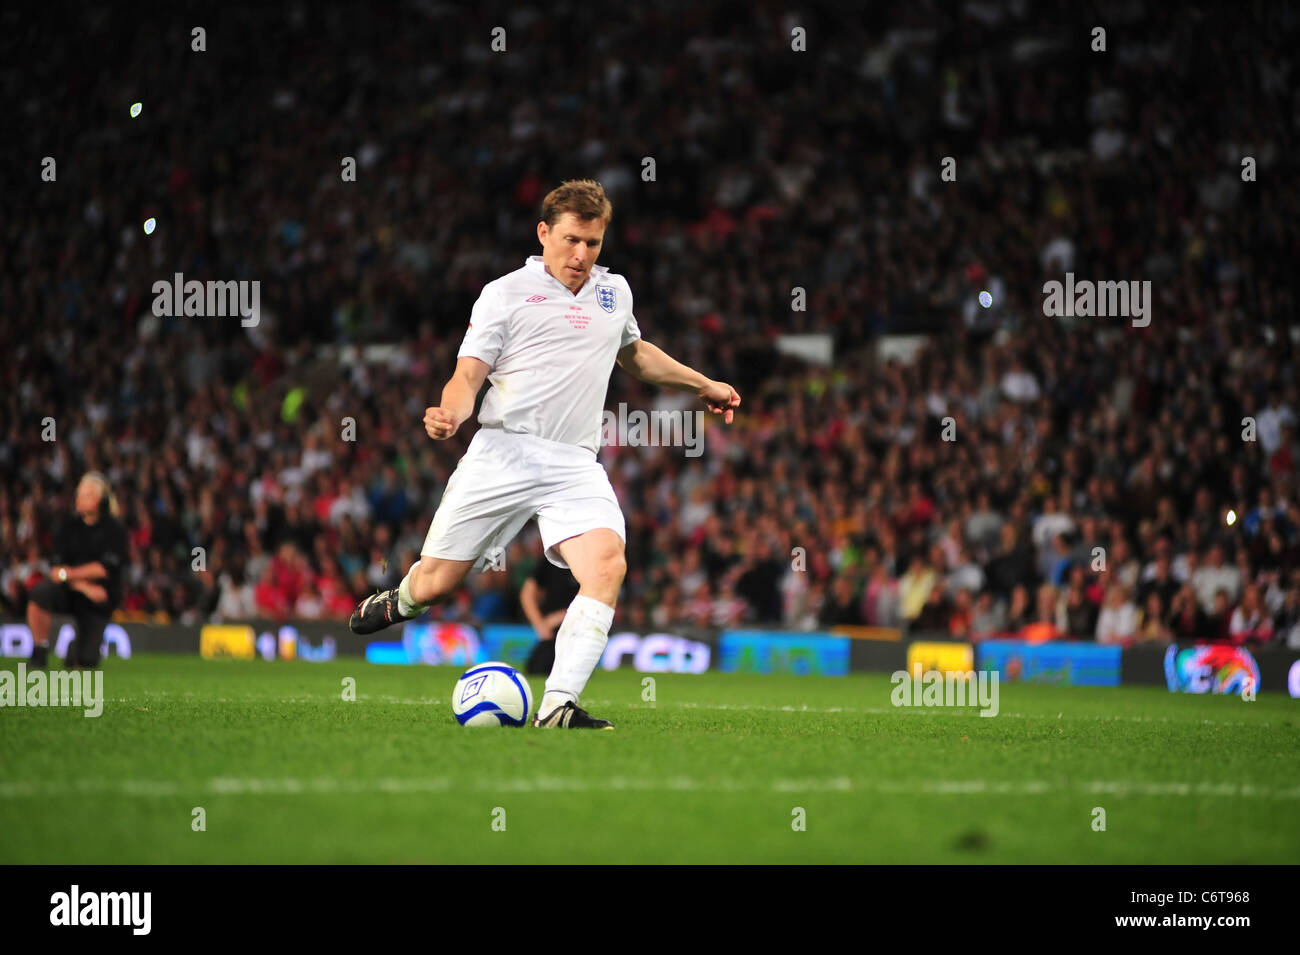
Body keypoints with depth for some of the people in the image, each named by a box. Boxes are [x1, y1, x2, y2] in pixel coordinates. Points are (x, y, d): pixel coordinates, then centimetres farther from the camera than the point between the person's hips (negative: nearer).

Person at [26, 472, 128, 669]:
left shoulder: (114, 529, -5)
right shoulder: (69, 527, 3)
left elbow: (106, 568, -14)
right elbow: (56, 566, -5)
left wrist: (69, 574, -16)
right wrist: (85, 587, -19)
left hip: (98, 602, -1)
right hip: (69, 593, 2)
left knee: (86, 662, -7)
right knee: (40, 592, -34)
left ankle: (77, 646, 31)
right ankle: (40, 649, -18)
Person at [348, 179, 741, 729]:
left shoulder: (615, 292, 19)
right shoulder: (505, 294, 4)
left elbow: (634, 353, 41)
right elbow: (469, 374, -2)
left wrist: (703, 385, 42)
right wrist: (450, 414, -23)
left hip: (576, 466, 3)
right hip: (502, 454, -3)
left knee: (607, 566, -24)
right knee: (435, 583, -1)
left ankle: (557, 708, -27)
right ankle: (399, 603, 39)